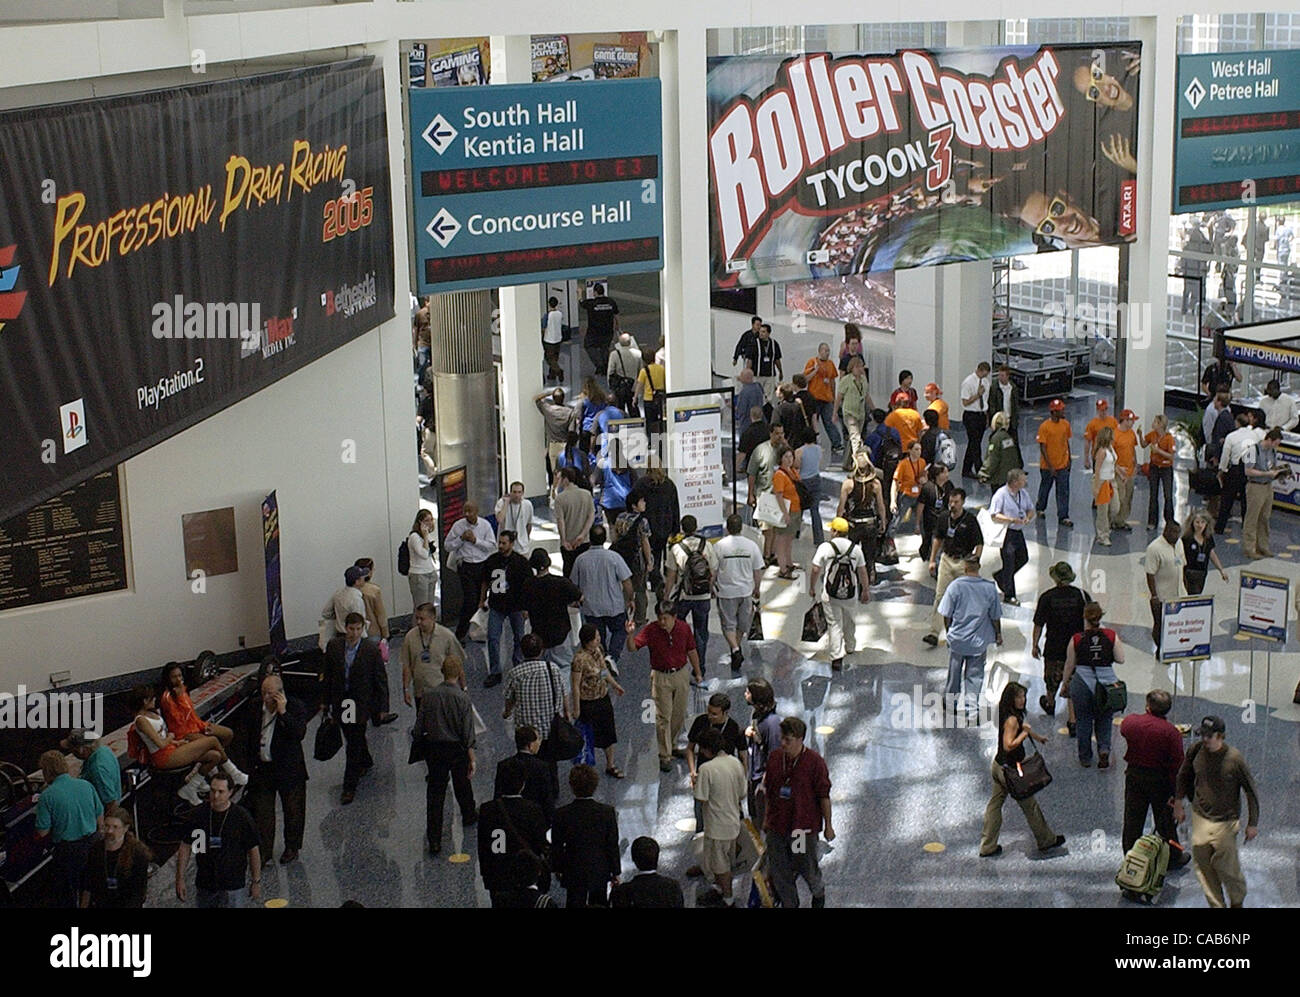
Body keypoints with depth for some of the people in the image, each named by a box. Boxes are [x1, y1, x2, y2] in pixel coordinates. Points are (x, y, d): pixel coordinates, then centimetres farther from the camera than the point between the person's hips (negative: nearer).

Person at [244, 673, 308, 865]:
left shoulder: (295, 708, -12)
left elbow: (299, 734, -27)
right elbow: (248, 734, 14)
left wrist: (283, 712, -30)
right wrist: (251, 758, 5)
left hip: (289, 770, -3)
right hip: (262, 768, 3)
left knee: (292, 810, 11)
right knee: (261, 812, 5)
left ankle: (292, 848, 29)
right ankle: (263, 852, 14)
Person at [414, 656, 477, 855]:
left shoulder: (430, 696, -6)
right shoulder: (462, 698, -16)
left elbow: (419, 727, 0)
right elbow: (468, 733, -15)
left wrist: (422, 746, 16)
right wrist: (472, 758, -9)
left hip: (433, 749, 2)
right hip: (456, 749, -2)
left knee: (435, 793, 2)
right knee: (462, 785, 23)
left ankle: (434, 840, -2)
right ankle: (468, 815, 49)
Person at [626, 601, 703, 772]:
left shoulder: (684, 628, -8)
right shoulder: (651, 630, -16)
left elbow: (691, 651, 5)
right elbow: (632, 647, -20)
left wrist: (698, 673, 10)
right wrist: (630, 634, -41)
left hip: (681, 674, 3)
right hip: (661, 677, -3)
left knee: (679, 714, 15)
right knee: (663, 717, -2)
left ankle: (672, 746, 35)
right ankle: (664, 756, 5)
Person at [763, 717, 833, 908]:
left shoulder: (815, 762, -14)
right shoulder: (774, 758, -1)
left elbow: (824, 796, -8)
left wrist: (828, 825, -4)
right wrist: (767, 818, 16)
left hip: (803, 826, -4)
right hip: (777, 824, 4)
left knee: (807, 867, 10)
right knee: (779, 871, 10)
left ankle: (819, 893, 41)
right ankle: (789, 904, 30)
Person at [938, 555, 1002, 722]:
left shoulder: (956, 585, -12)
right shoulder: (990, 588, -9)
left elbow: (946, 615, -6)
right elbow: (995, 617, 0)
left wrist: (949, 631, 12)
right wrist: (998, 635, 16)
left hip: (958, 639, 0)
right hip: (979, 640, 0)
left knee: (954, 674, 18)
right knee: (974, 677, 7)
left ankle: (950, 702, 36)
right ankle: (972, 713, 2)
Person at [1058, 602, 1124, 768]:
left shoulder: (1076, 639, -8)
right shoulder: (1111, 635, -7)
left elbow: (1069, 665, 0)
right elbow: (1120, 659, -4)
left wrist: (1064, 684, 14)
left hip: (1082, 682, -1)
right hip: (1106, 681, 1)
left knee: (1083, 721, 14)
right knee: (1104, 720, 17)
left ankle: (1085, 758, 23)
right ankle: (1104, 749, -5)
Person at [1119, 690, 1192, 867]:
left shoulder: (1130, 721, -10)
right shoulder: (1171, 732, -20)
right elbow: (1177, 766, -17)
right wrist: (1176, 793, -11)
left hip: (1134, 775, 3)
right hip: (1159, 779, -3)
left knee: (1132, 820, 14)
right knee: (1165, 822, 14)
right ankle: (1173, 858, 29)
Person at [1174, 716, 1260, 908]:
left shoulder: (1234, 759, -20)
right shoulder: (1196, 752, -8)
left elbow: (1251, 791, -9)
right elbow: (1184, 777, 13)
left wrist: (1252, 823, -6)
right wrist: (1178, 802, 17)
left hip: (1225, 822, -4)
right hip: (1200, 818, 4)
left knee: (1225, 866, 1)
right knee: (1203, 866, 6)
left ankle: (1237, 900, 30)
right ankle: (1216, 905, 22)